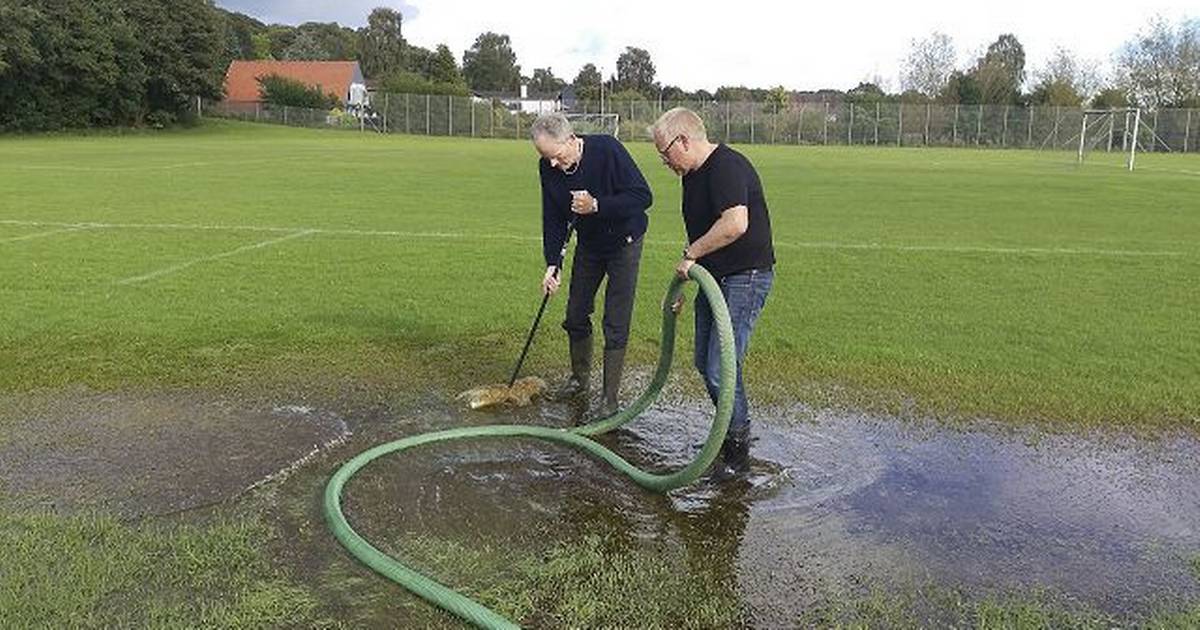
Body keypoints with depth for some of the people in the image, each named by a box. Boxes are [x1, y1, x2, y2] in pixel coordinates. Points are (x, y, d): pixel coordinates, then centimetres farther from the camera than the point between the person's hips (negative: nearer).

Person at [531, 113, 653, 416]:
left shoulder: (607, 149, -28)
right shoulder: (548, 168, -12)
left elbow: (643, 196, -27)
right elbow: (553, 218, -4)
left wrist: (597, 206, -35)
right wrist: (552, 263, -13)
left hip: (624, 243, -5)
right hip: (588, 244, 5)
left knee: (616, 325, -6)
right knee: (576, 316, 12)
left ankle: (610, 399, 3)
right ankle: (579, 378, 34)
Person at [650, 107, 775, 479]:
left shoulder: (727, 167, -18)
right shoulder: (693, 175, 14)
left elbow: (735, 224, -33)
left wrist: (691, 254, -21)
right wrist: (682, 285, 24)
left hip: (745, 278, -10)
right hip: (714, 278, 10)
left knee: (721, 369, -11)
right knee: (705, 363, 14)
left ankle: (738, 452, 4)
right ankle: (731, 430, 31)